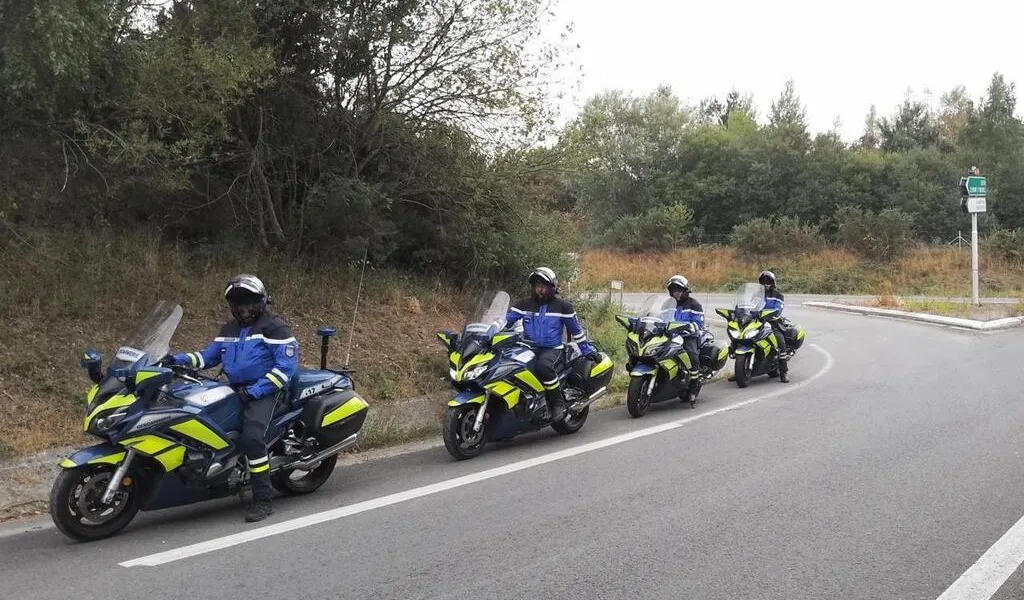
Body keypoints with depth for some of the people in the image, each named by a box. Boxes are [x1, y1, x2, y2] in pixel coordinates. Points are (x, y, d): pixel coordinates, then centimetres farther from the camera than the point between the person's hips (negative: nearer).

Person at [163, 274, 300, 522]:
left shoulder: (275, 327, -6)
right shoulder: (230, 329, 19)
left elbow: (286, 366, -14)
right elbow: (208, 355, 18)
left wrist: (254, 391, -20)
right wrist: (178, 360, 0)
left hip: (264, 392, -8)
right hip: (235, 390, 9)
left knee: (251, 435, -29)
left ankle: (262, 500, -26)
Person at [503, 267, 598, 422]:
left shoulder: (562, 305, 2)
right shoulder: (525, 304, 9)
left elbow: (576, 329, 9)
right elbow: (506, 321, 6)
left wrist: (587, 348, 10)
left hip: (552, 349, -4)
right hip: (528, 349, 4)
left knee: (543, 366, -38)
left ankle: (558, 403, -23)